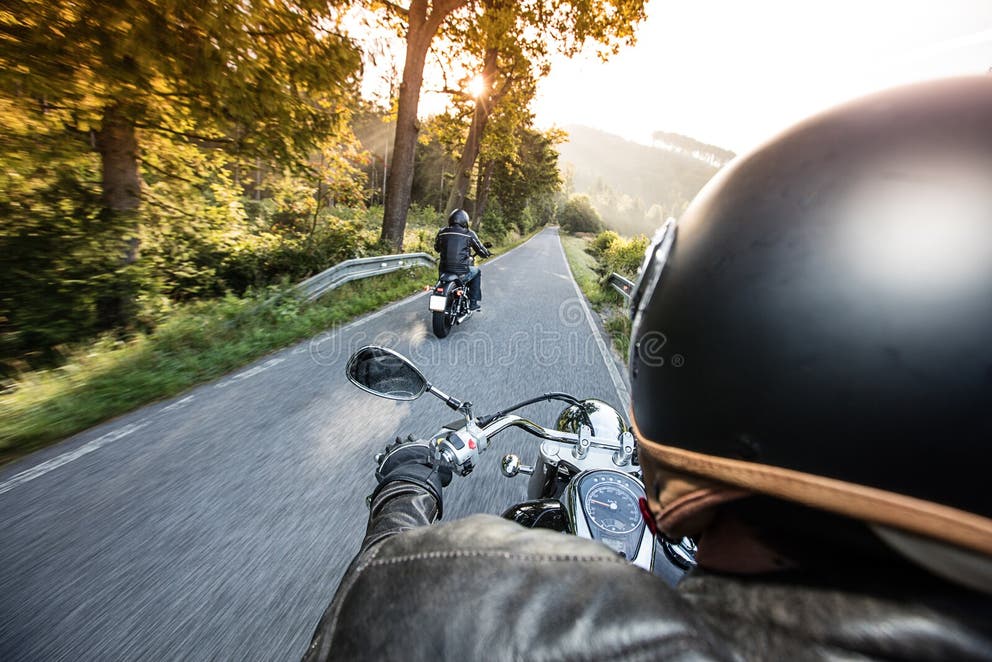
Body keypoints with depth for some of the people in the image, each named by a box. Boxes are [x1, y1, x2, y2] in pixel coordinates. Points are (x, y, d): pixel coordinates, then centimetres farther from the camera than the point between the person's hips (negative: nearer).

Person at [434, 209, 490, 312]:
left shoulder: (442, 232, 6)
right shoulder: (469, 234, -2)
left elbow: (436, 248, 22)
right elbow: (481, 250, 6)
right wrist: (487, 253, 29)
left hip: (444, 271, 4)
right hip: (461, 272, -3)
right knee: (477, 272, 27)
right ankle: (474, 303, 24)